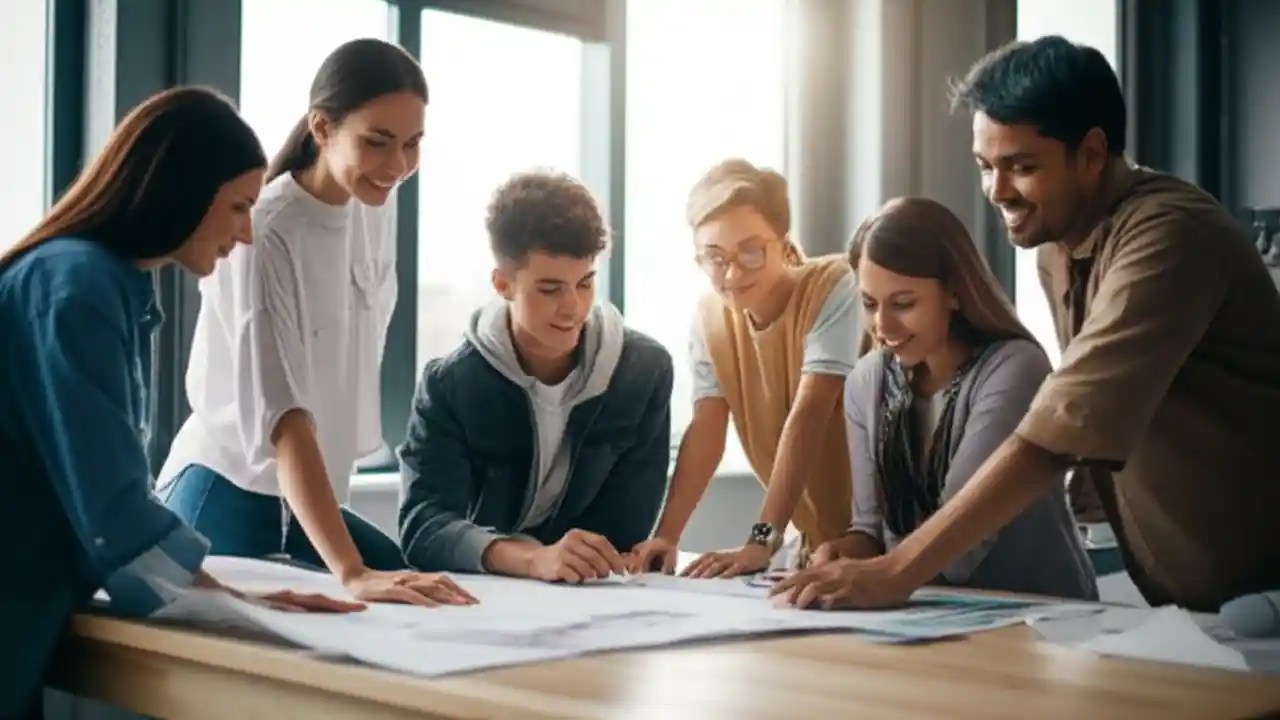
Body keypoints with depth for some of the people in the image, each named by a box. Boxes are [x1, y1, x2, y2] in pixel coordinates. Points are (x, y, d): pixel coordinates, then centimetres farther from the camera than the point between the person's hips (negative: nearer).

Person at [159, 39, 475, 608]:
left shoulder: (374, 215, -2)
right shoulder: (262, 237, -24)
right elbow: (280, 416, -33)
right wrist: (351, 572, -44)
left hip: (307, 500, 7)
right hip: (229, 500, -7)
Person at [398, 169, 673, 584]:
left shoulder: (645, 370, -6)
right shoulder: (449, 384, -9)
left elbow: (624, 529, -6)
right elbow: (422, 526, -20)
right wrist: (534, 559, -35)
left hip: (591, 597, 1)